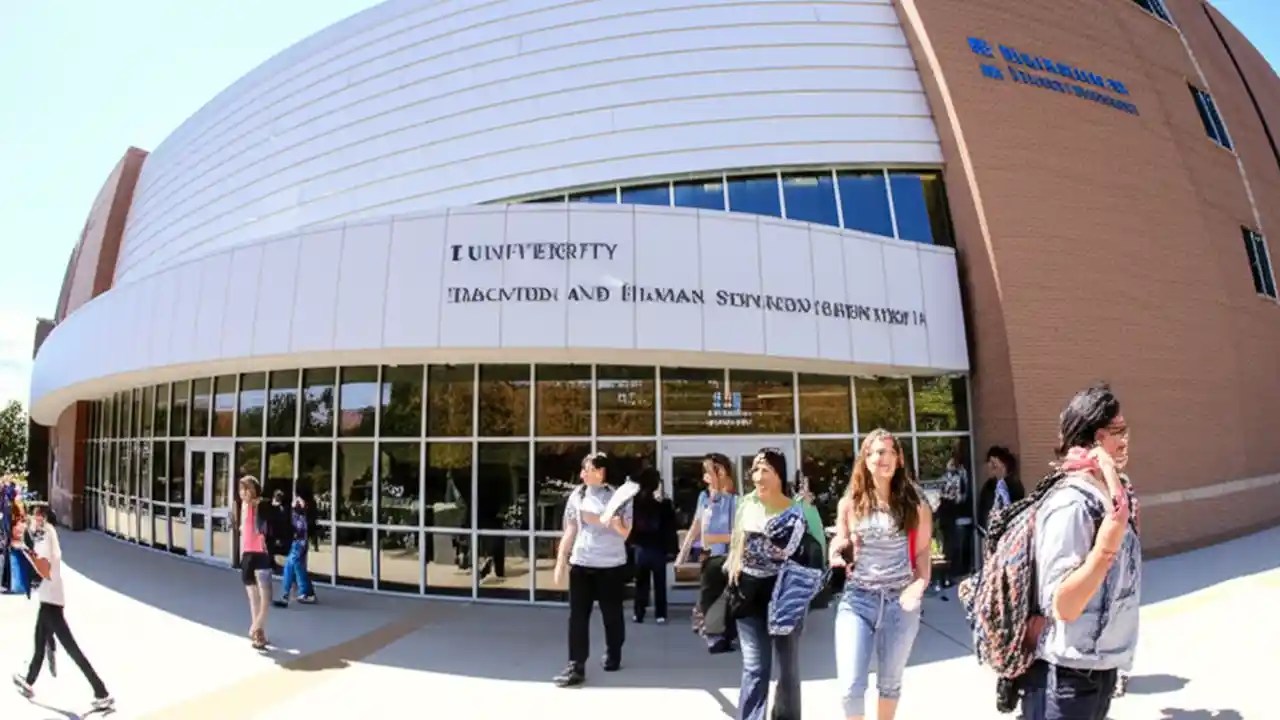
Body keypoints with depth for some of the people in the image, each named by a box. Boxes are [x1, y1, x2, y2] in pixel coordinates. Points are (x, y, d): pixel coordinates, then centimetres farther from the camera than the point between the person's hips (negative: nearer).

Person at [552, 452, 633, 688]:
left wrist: (616, 523, -23)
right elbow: (570, 531, 8)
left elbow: (625, 533, -1)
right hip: (581, 563, 2)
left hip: (612, 565, -2)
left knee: (612, 614, 10)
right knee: (578, 615, -2)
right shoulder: (577, 496, 4)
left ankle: (613, 655, 33)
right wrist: (561, 561, 5)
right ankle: (576, 666, 4)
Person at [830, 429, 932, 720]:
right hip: (857, 598, 0)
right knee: (851, 685, -7)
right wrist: (838, 553, -10)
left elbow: (922, 551, 3)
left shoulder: (914, 503, 0)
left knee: (890, 682, 17)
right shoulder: (850, 503, 2)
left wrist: (920, 584, -13)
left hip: (899, 601, 0)